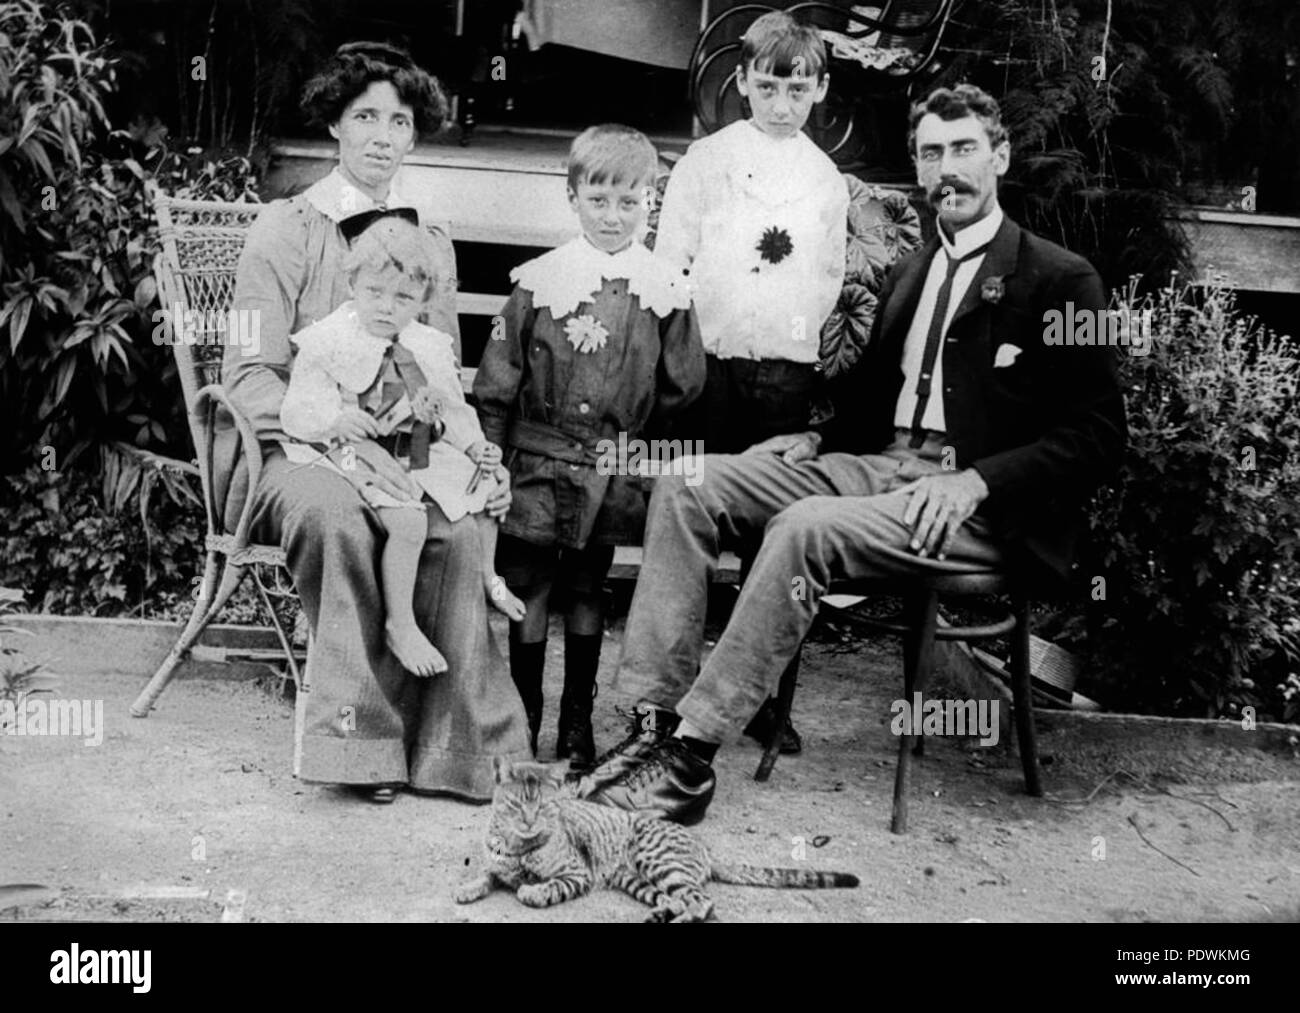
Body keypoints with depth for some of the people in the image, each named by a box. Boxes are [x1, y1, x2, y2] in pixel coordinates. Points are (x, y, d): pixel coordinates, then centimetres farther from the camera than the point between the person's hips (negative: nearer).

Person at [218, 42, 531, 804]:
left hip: (388, 447, 3)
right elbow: (250, 374, -8)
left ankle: (450, 743, -21)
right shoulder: (287, 228, 0)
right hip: (288, 441, -3)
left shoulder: (432, 243, 14)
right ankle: (353, 736, -25)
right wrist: (340, 442, -25)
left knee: (457, 526, -30)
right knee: (335, 511, -38)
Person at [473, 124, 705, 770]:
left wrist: (634, 444, 3)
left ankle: (577, 722, 22)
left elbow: (683, 386, 5)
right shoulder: (539, 280, -2)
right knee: (528, 589, 3)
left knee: (585, 590, 12)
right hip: (538, 462, 0)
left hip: (613, 473, 1)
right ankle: (522, 717, 16)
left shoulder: (665, 291, -1)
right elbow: (497, 380, 0)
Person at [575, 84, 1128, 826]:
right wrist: (817, 439, 5)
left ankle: (691, 759, -28)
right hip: (877, 466, 7)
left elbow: (1098, 435, -5)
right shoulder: (908, 275, 22)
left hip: (979, 507, -7)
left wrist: (976, 483, -18)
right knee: (685, 487, -12)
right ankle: (657, 720, -17)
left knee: (805, 527, -34)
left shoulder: (1062, 281, 1)